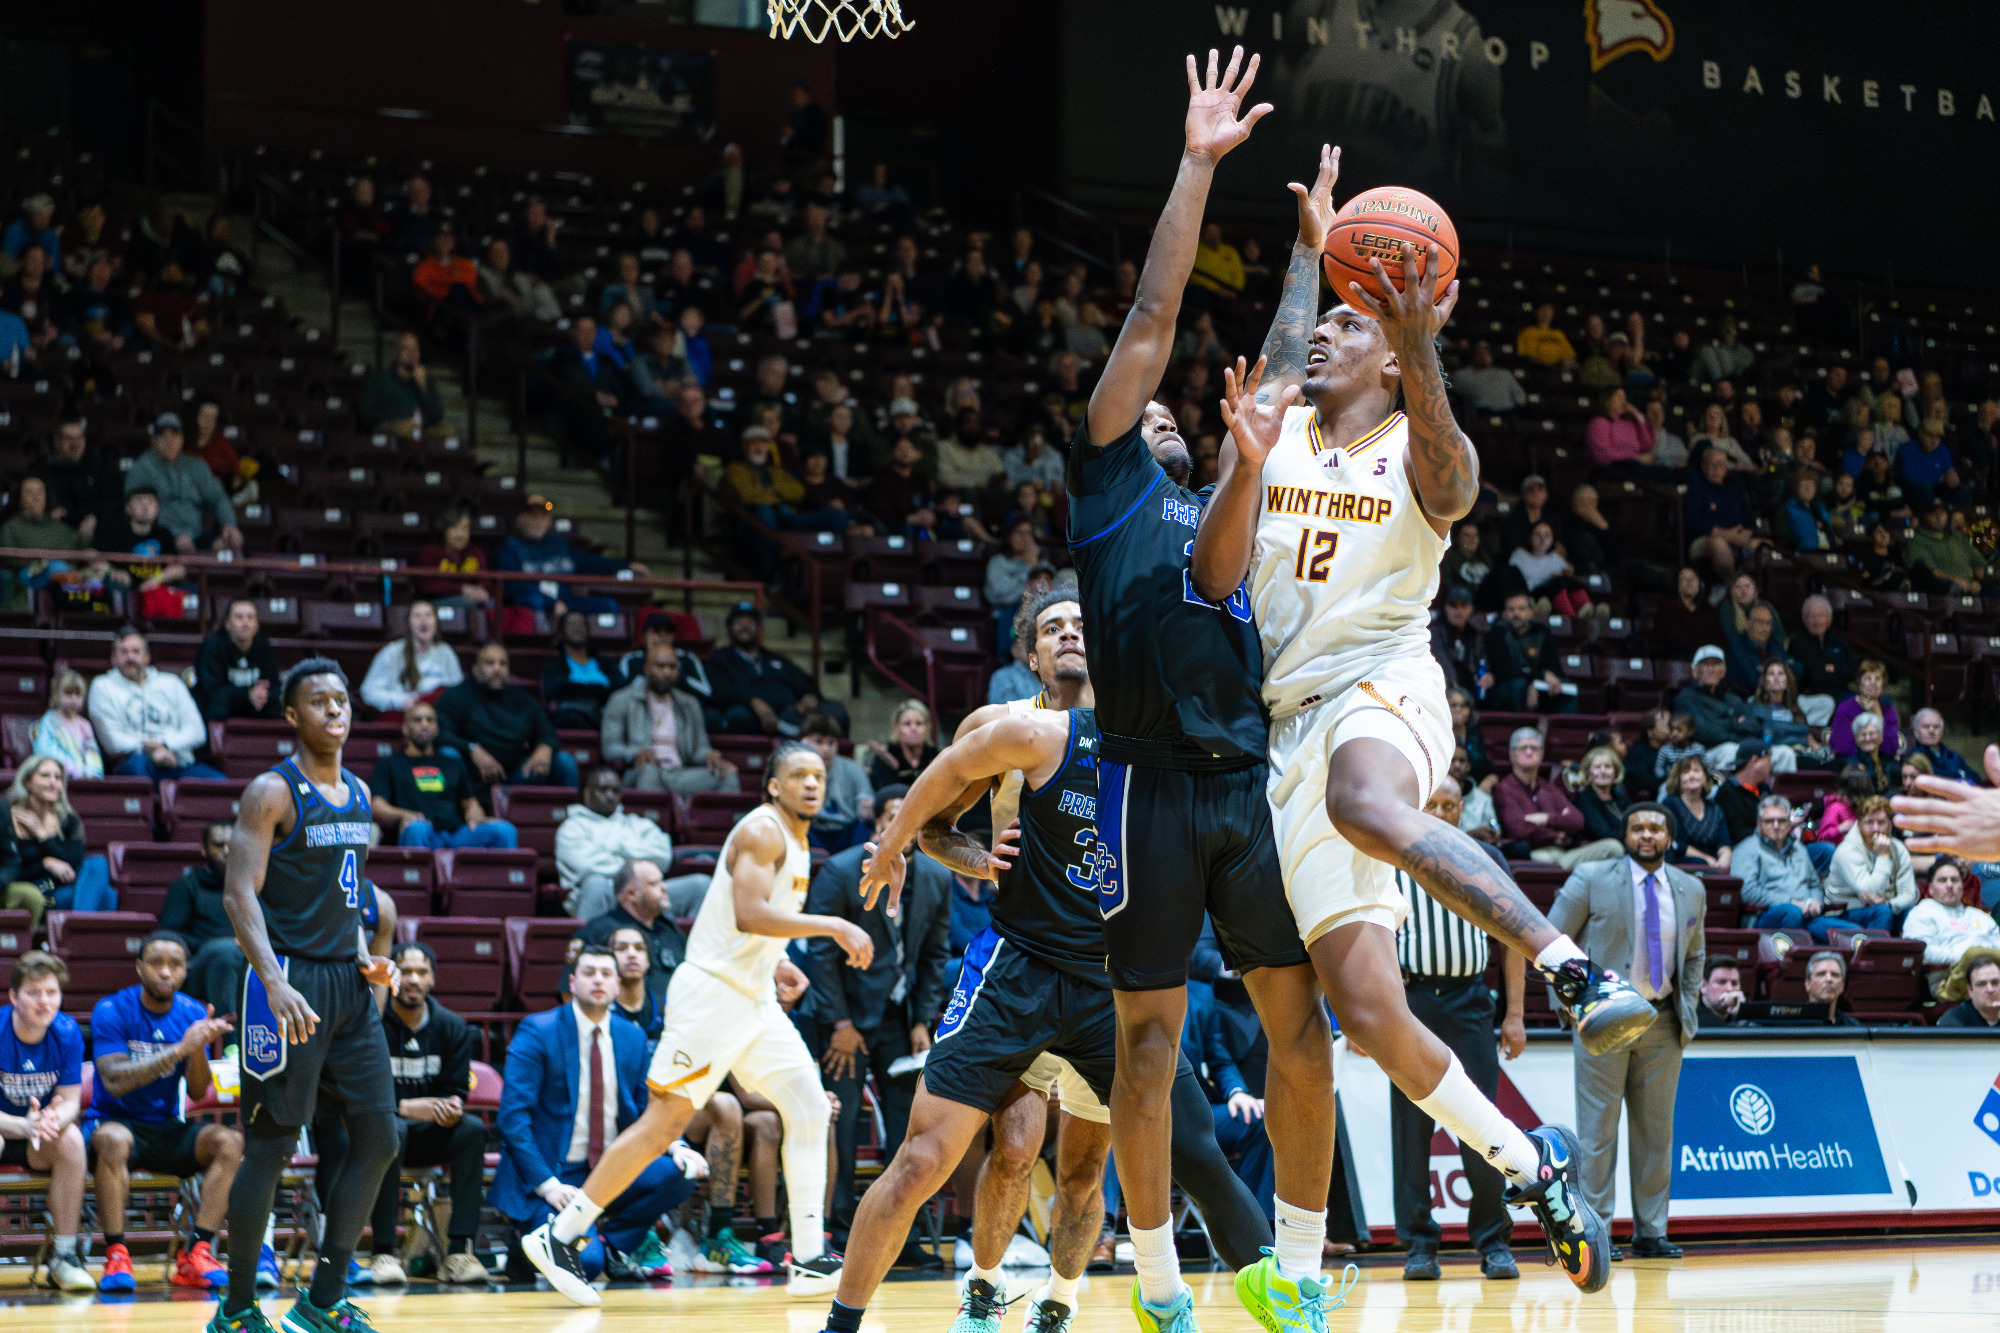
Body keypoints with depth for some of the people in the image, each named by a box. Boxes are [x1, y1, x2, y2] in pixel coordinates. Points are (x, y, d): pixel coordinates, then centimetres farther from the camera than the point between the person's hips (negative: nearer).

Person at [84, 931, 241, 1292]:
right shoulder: (111, 1011, -10)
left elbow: (197, 1093, -2)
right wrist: (179, 1049, -31)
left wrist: (199, 1049, -22)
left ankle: (197, 1253, -26)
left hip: (166, 1128, 5)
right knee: (113, 1140, -39)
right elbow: (115, 1081, -24)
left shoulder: (193, 1015, 3)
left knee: (230, 1140, -21)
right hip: (113, 1121, -4)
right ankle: (116, 1255, -34)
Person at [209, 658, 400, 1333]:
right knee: (271, 1149, -5)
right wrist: (275, 982, -26)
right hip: (288, 982, -8)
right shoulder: (272, 792, -9)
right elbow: (239, 894, -15)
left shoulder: (358, 794, 14)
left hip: (347, 983, 8)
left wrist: (364, 954, 8)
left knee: (378, 1139, 4)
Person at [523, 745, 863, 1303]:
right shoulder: (762, 831, -12)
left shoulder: (795, 842, 17)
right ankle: (557, 1236, -4)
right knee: (663, 1121, -10)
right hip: (713, 992, -10)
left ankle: (810, 1261, 2)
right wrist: (833, 926, -26)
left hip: (754, 997, 10)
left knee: (810, 1107, 1)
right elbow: (748, 914, -26)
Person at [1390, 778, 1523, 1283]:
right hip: (1409, 1000, 0)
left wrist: (1514, 1014, 3)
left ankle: (1493, 1242, 5)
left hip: (1469, 1001, 0)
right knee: (1411, 1130, 1)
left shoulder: (1486, 861, 11)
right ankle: (1419, 1245, 6)